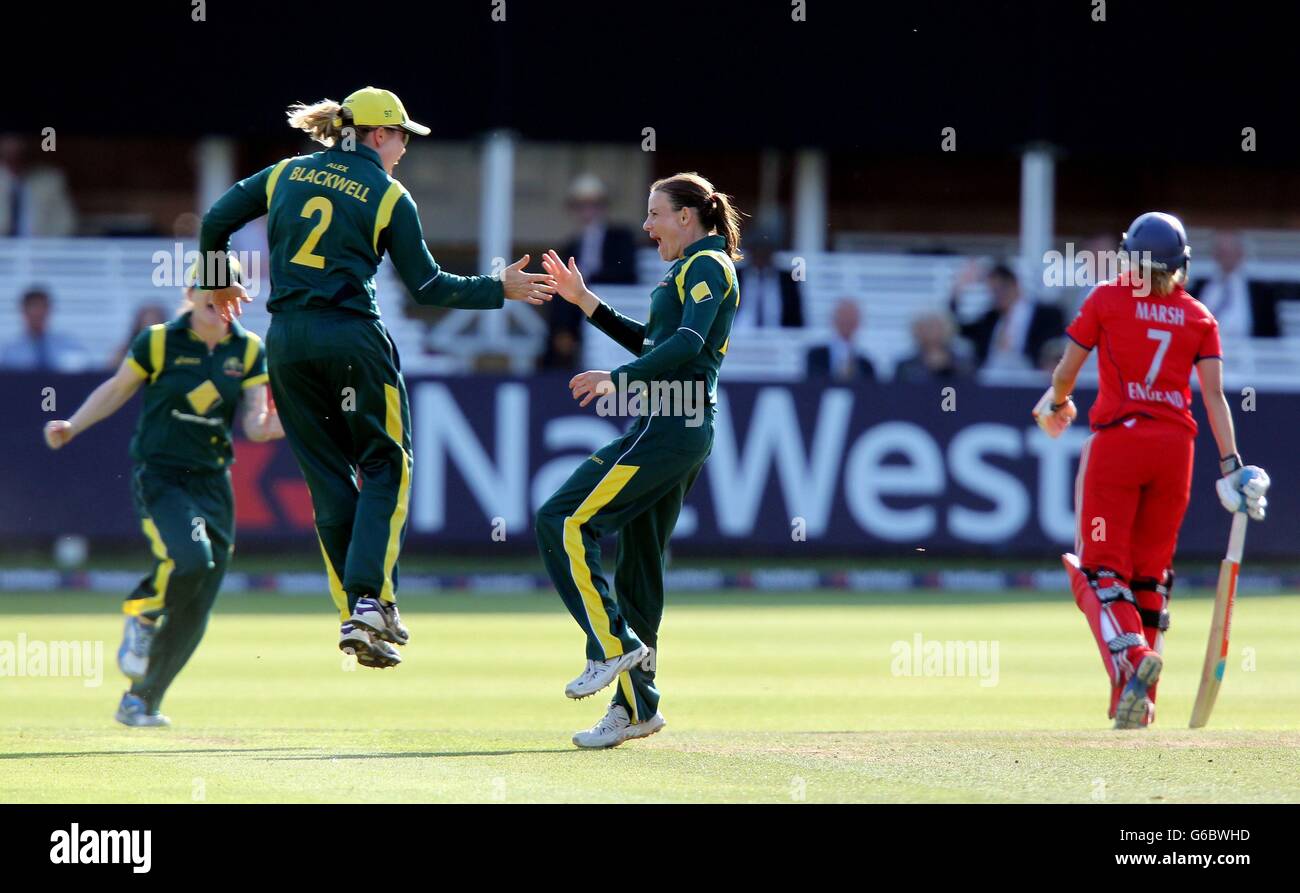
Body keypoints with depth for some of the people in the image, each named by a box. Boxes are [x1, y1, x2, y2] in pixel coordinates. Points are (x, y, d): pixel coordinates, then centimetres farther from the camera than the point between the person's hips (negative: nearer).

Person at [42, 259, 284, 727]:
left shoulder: (249, 350, 3)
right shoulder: (159, 342, -5)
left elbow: (256, 423, -2)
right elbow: (117, 389, 8)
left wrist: (271, 425, -24)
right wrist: (72, 426, -3)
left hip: (212, 482, 4)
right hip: (158, 474, -4)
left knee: (194, 614, 2)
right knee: (191, 558, -31)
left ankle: (141, 702, 18)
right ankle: (142, 613, 1)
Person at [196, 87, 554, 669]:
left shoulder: (287, 174, 11)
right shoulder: (388, 195, 0)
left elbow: (216, 221, 9)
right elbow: (427, 286, 0)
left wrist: (218, 282, 26)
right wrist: (499, 289, 10)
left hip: (286, 342, 4)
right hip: (351, 339, -4)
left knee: (328, 479, 9)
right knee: (386, 467, 7)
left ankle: (354, 616, 3)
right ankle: (370, 597, -11)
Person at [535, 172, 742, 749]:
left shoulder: (705, 265, -7)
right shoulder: (696, 269, 23)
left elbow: (686, 343, -22)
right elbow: (649, 342, 30)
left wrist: (619, 379, -30)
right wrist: (585, 302, 26)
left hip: (667, 428, -10)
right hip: (684, 429, 10)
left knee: (562, 521, -14)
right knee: (636, 566, 10)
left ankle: (614, 645, -14)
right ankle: (636, 707, 12)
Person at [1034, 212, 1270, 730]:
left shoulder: (1106, 299, 0)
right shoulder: (1199, 317, 7)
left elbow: (1066, 371, 1)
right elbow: (1214, 395, -1)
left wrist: (1056, 404, 22)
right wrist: (1230, 464, -3)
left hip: (1117, 439, -3)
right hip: (1175, 445, 3)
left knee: (1100, 567, -1)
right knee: (1151, 573, 13)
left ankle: (1129, 658, -29)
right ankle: (1139, 704, 9)